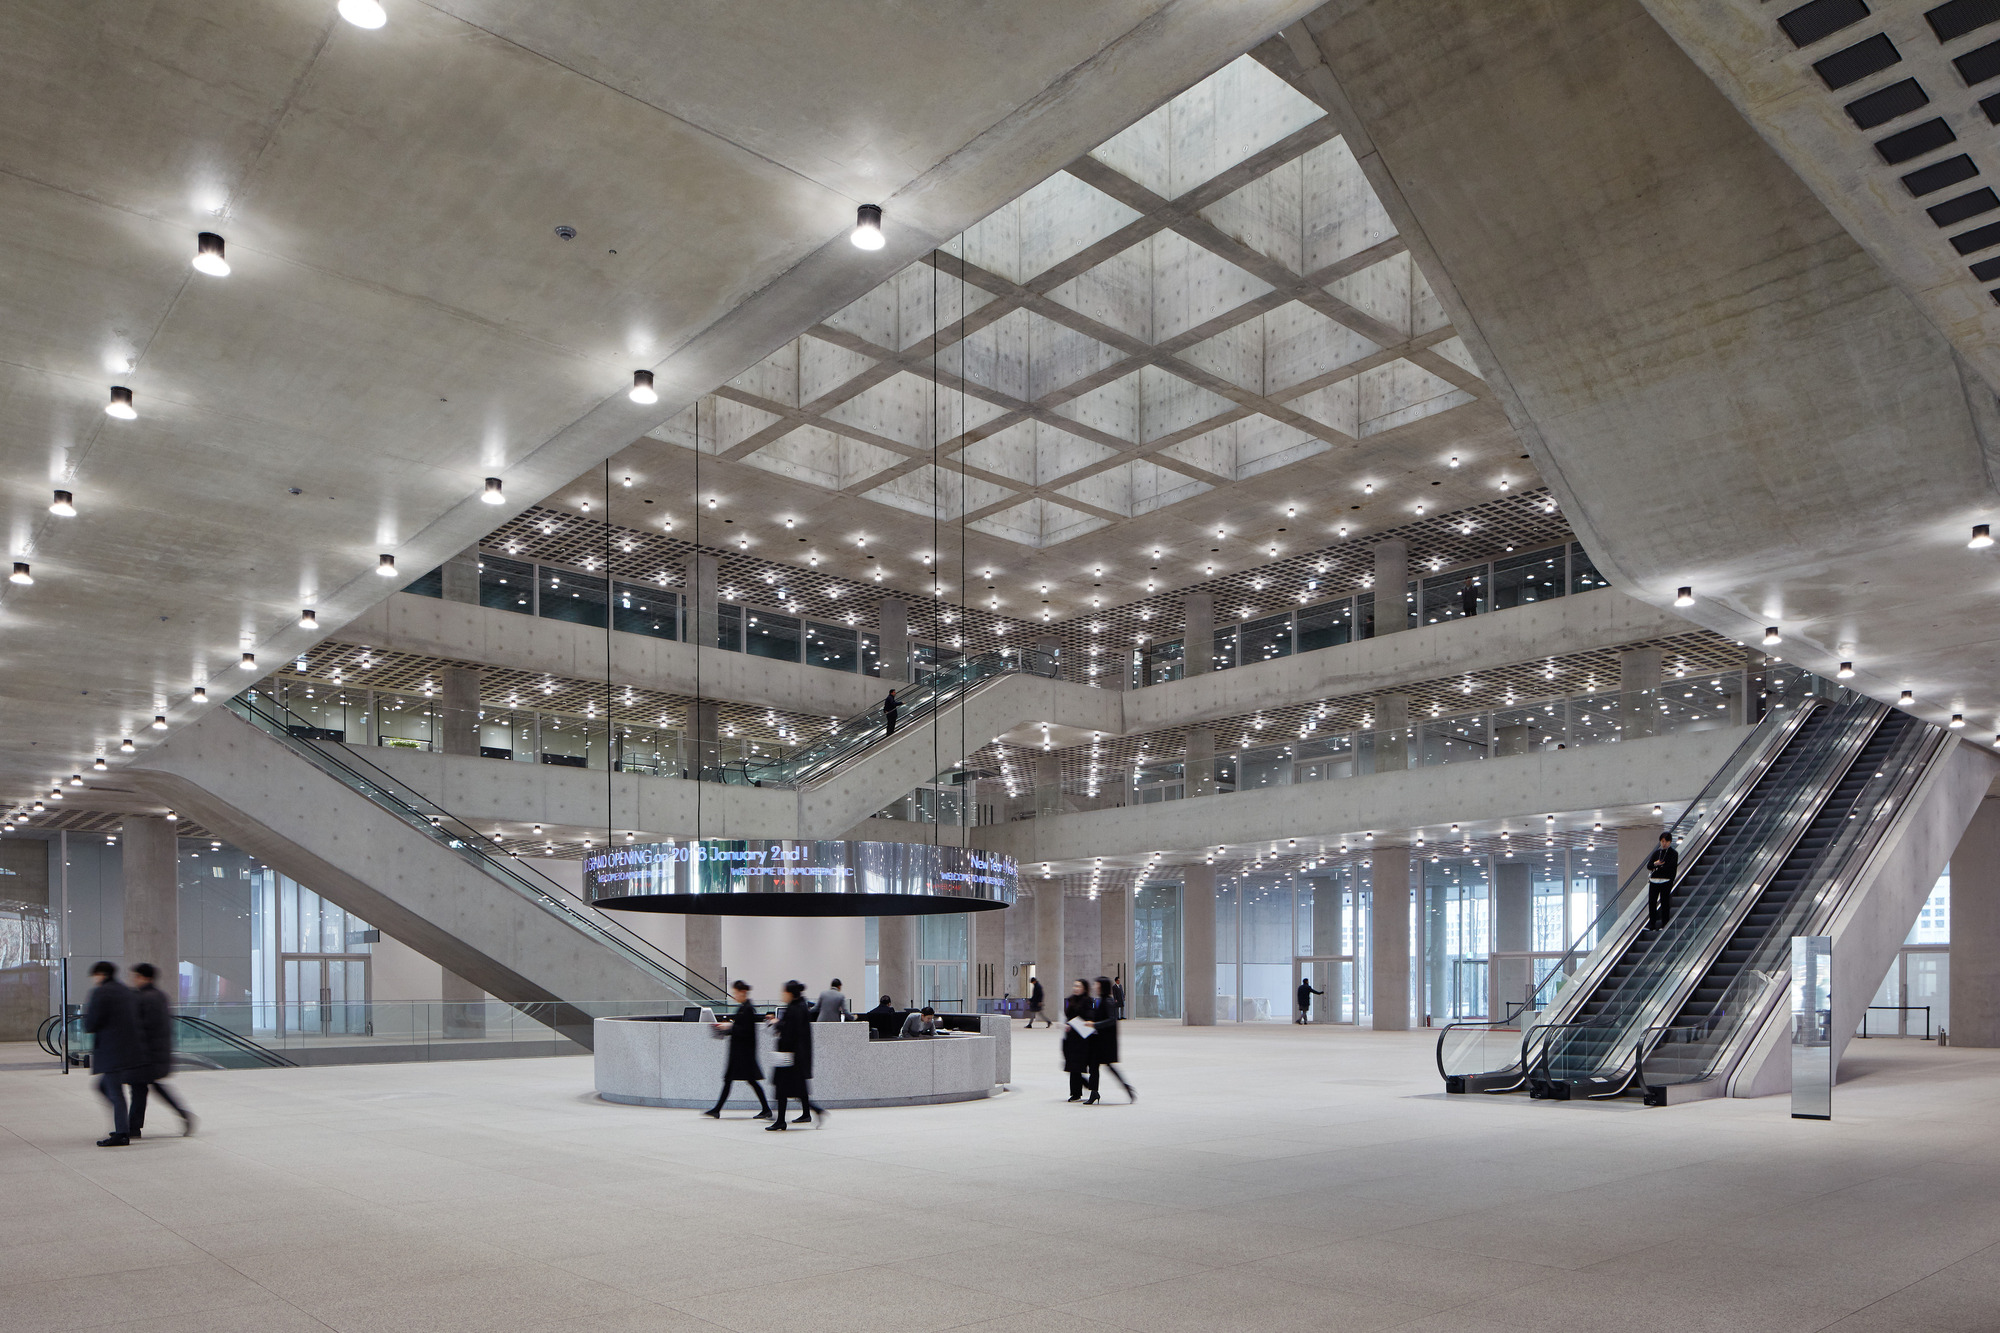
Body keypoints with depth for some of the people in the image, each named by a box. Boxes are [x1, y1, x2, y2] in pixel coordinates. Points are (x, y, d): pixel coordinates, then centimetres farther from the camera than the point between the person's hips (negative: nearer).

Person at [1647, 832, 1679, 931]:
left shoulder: (1673, 853, 2)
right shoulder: (1656, 852, 16)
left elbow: (1671, 867, -13)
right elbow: (1649, 866, 9)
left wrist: (1657, 867, -9)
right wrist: (1655, 864, -12)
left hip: (1666, 881, -4)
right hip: (1654, 881, 4)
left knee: (1664, 902, -1)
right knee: (1651, 902, 1)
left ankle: (1664, 925, 6)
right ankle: (1652, 924, 7)